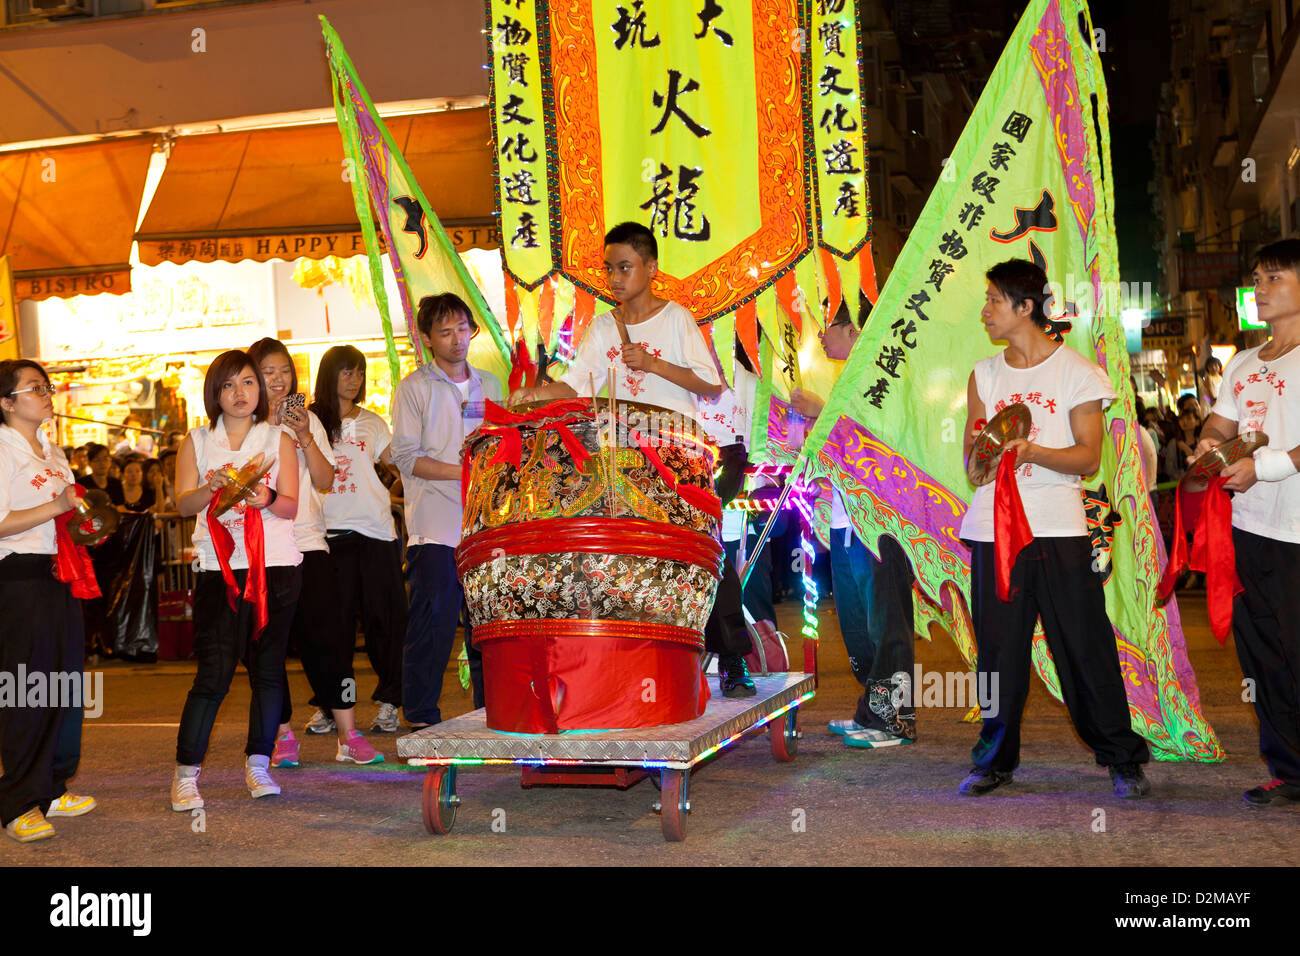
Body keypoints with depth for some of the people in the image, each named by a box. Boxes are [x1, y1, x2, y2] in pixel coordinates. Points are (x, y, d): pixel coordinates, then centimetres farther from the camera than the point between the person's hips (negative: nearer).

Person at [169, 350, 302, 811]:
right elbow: (183, 502, -1)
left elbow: (291, 507, 1)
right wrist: (213, 487, -22)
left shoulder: (278, 439, 9)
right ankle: (185, 774, 0)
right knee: (214, 672, -8)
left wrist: (267, 499, -22)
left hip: (276, 565, 1)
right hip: (219, 569, -1)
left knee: (268, 668, 5)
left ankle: (258, 765, 18)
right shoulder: (197, 441, 10)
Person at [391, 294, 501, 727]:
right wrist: (462, 472, -14)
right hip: (436, 526, -4)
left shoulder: (489, 386, 17)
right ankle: (421, 719, 1)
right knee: (432, 624, -7)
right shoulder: (415, 388, 2)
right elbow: (405, 457, -6)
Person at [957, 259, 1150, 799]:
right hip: (994, 526, 3)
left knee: (1085, 646, -3)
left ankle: (1122, 758, 10)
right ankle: (995, 759, 16)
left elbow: (1089, 457, -3)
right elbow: (970, 455, 13)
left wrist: (1032, 452, -19)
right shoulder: (984, 375, 13)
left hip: (1059, 529, -3)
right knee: (997, 647, 4)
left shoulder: (1077, 371, 2)